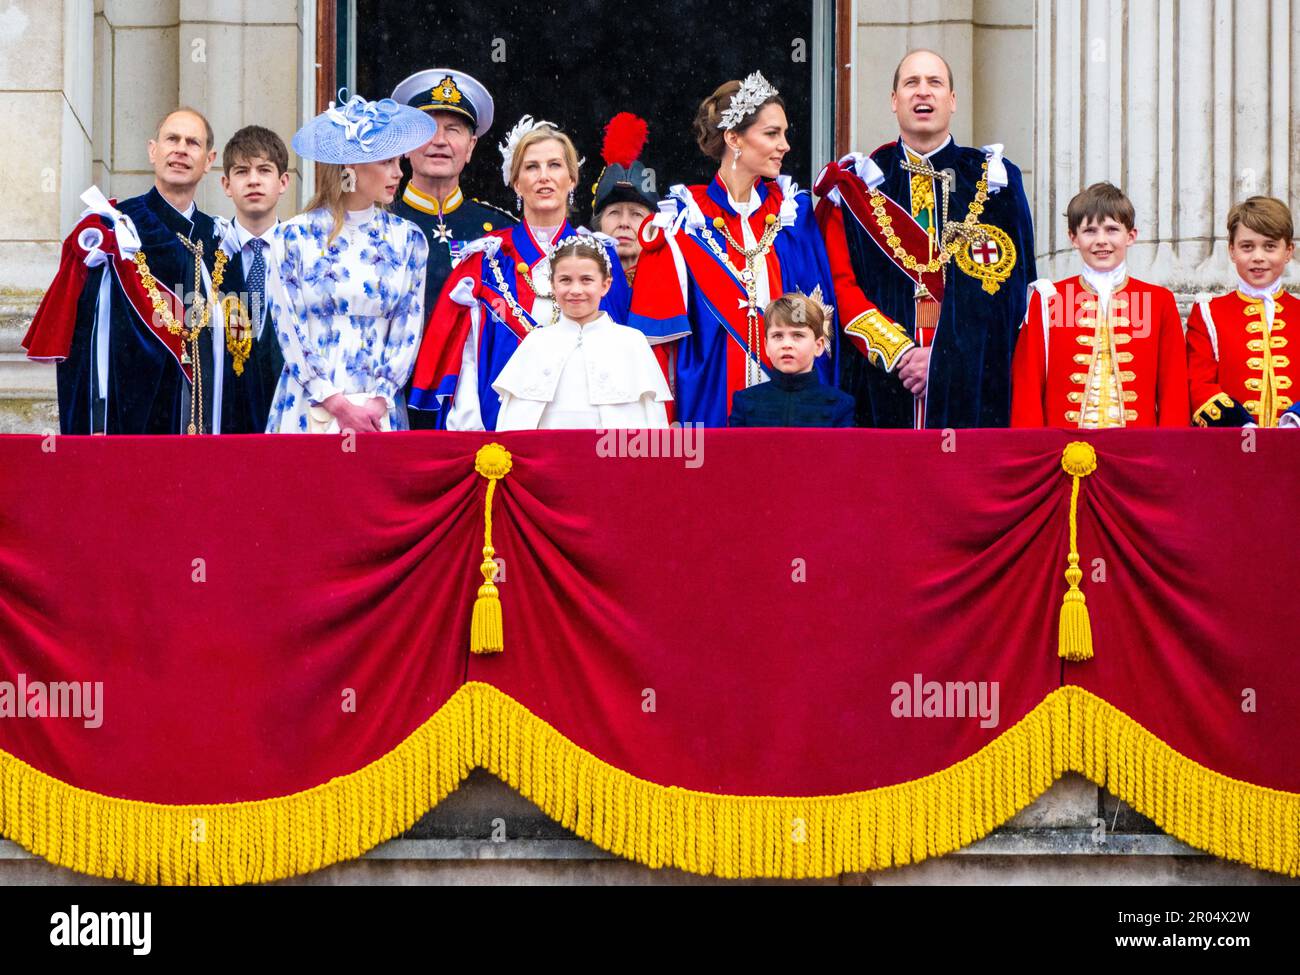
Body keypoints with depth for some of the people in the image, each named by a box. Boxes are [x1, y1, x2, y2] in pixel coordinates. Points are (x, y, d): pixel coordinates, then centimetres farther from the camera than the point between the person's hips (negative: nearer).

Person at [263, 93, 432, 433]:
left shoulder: (407, 240, 7)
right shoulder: (293, 237, 0)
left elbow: (408, 330, 4)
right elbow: (289, 330, -4)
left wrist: (378, 403, -9)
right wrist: (339, 406, -12)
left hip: (380, 411, 2)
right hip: (309, 411, -2)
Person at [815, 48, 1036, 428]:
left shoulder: (995, 181, 10)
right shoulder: (856, 185, 10)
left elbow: (1007, 288, 2)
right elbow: (840, 284, 2)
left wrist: (944, 358, -10)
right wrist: (897, 350, -12)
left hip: (971, 386, 0)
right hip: (881, 385, 0)